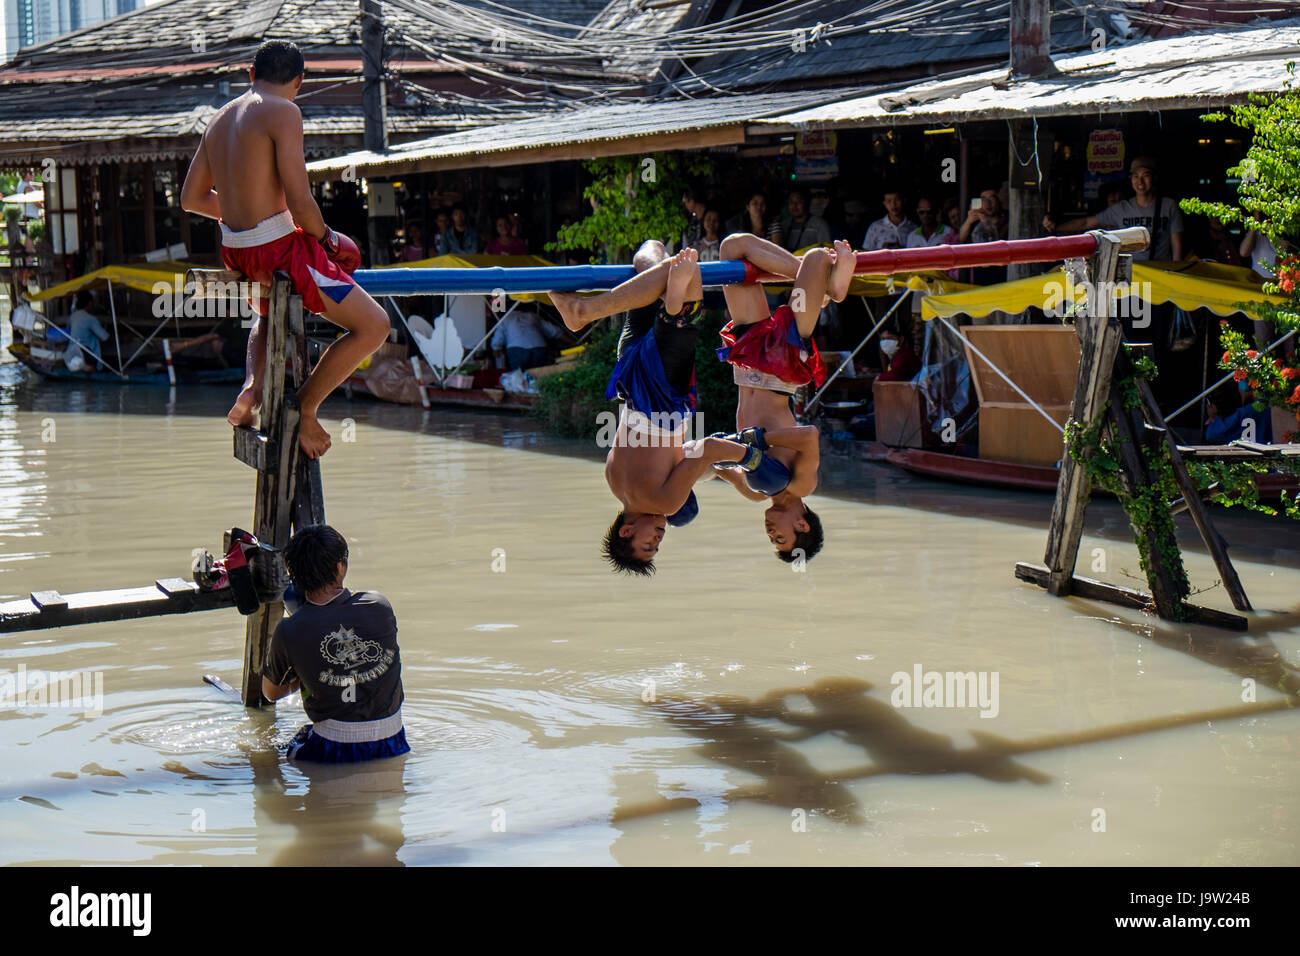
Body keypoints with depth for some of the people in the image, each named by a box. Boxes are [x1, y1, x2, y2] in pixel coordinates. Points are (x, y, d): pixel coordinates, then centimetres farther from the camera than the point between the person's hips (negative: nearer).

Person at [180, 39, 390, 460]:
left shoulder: (220, 118, 13)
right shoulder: (283, 112, -12)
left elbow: (191, 197, 19)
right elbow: (300, 201, -19)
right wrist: (324, 237, 0)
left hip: (234, 248, 9)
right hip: (277, 248, -9)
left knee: (268, 314, 40)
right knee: (373, 325, -3)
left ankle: (252, 385, 17)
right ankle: (304, 408, -1)